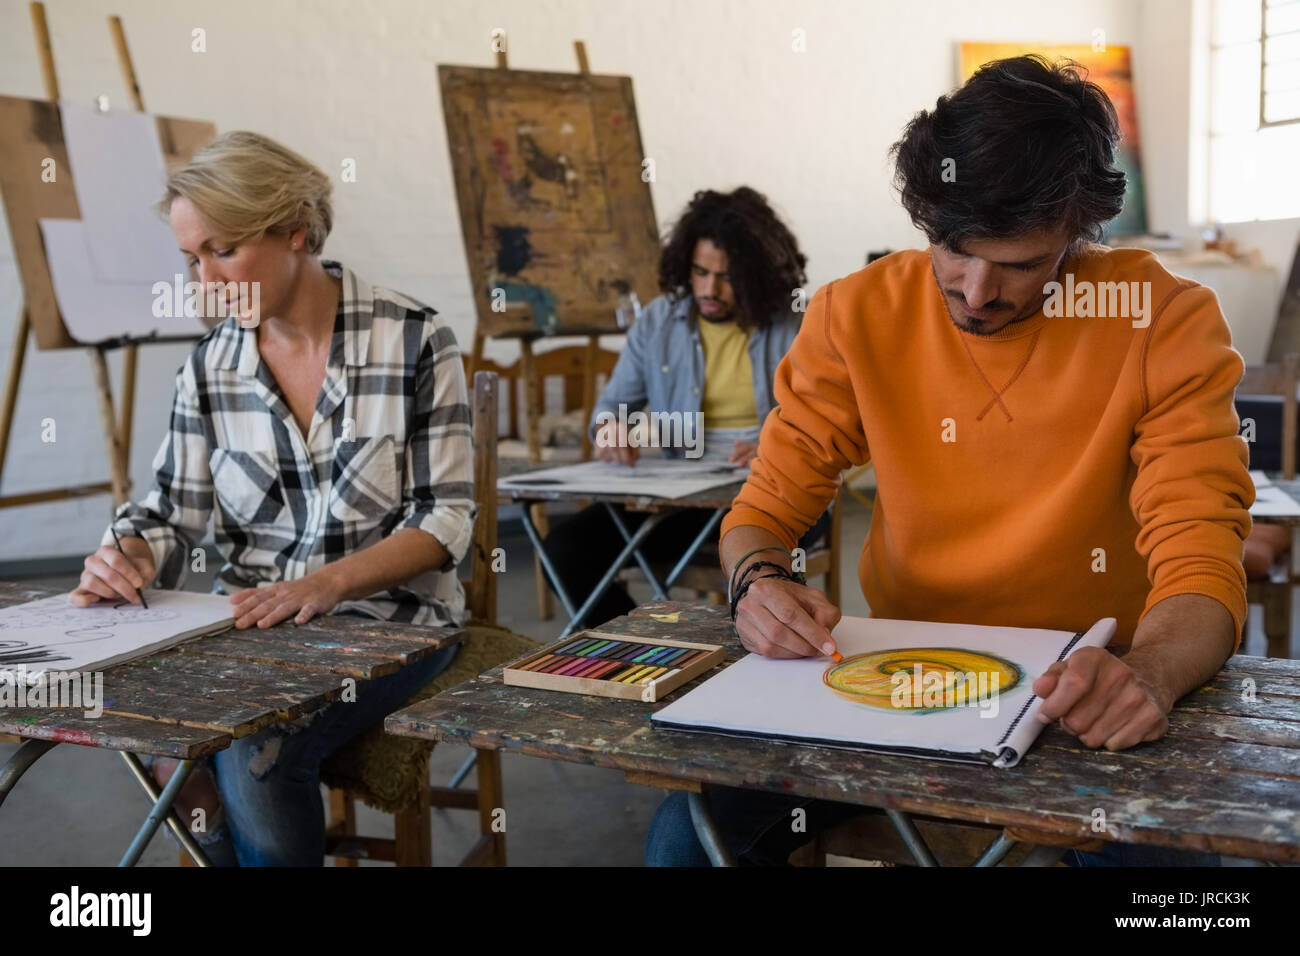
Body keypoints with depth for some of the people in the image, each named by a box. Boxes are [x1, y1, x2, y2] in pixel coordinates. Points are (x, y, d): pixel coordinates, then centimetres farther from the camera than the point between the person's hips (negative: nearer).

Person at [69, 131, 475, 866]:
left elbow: (447, 517, -11)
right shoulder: (212, 365, 4)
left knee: (258, 747, -29)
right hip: (255, 620, 4)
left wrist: (327, 583, -26)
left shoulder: (414, 339, -9)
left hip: (387, 615, -4)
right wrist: (127, 557, -16)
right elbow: (173, 510, 7)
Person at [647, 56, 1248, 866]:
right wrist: (760, 581, -25)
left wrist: (1150, 670, -40)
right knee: (686, 833, -17)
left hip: (1077, 700, -1)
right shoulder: (856, 314, -5)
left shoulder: (1167, 321, -11)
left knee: (1161, 852, -31)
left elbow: (1202, 558, -17)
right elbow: (768, 507, -1)